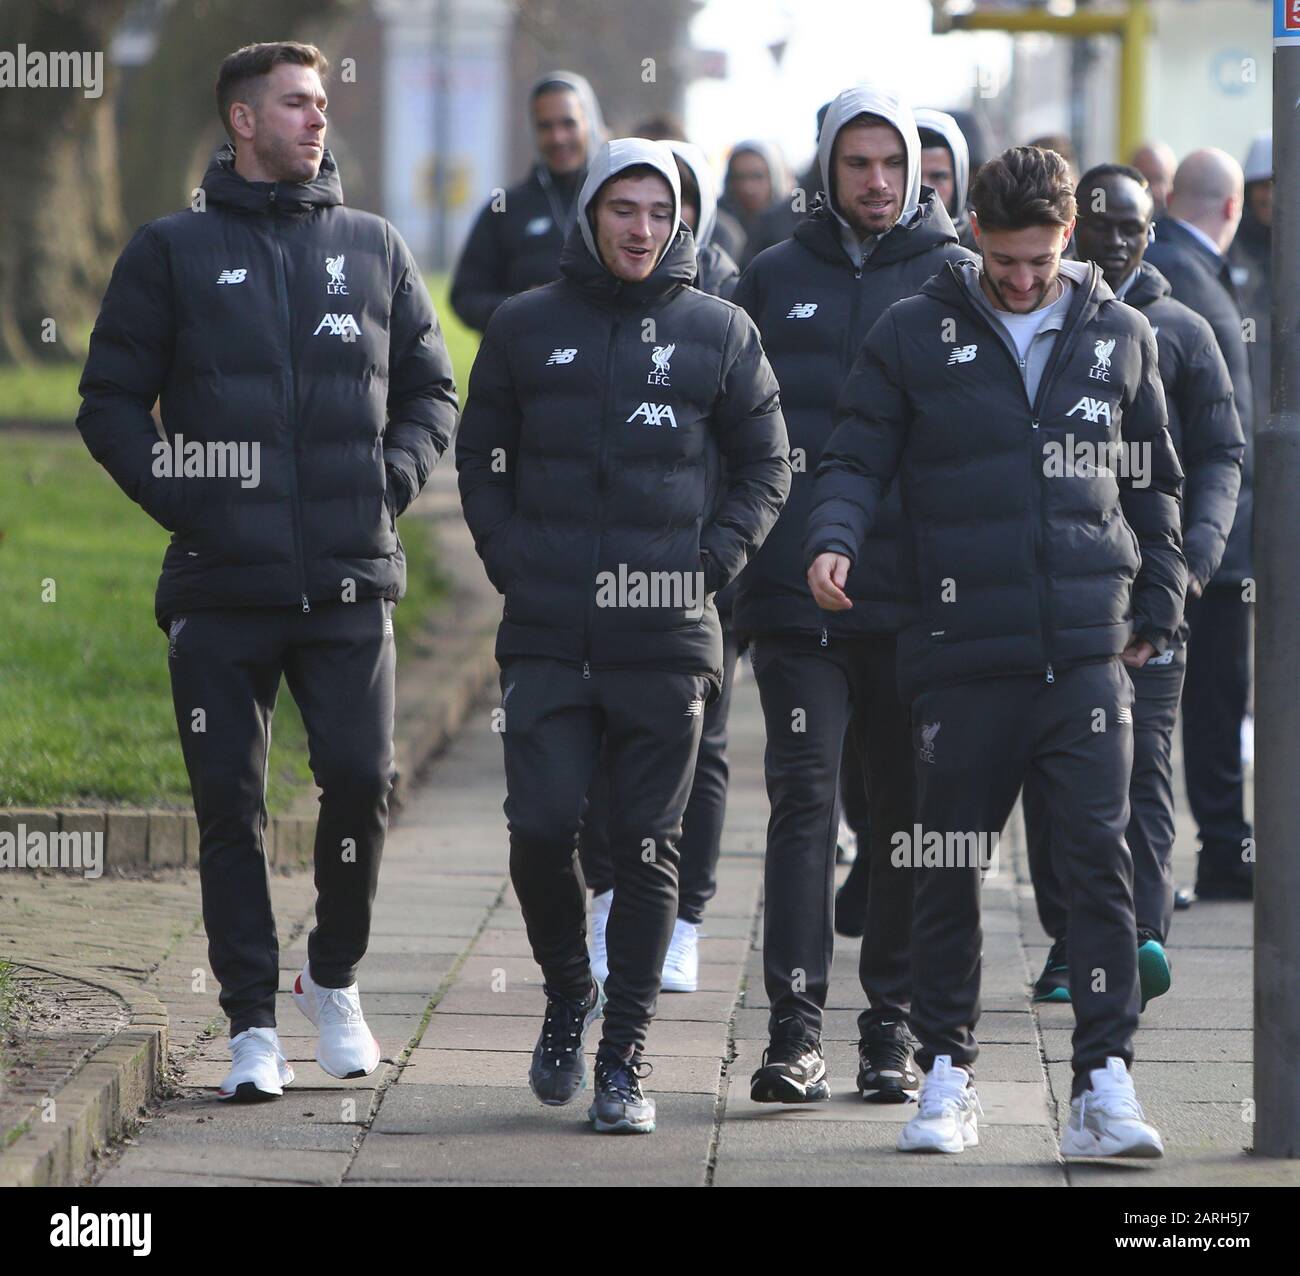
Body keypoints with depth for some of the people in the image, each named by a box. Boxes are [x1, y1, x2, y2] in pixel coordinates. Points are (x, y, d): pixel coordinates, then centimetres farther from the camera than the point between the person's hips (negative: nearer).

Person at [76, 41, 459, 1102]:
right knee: (230, 804, 0)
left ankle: (336, 978, 17)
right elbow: (111, 401, 6)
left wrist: (392, 479, 1)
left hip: (347, 577, 1)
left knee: (362, 778, -7)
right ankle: (253, 1025, 6)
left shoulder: (373, 247, 12)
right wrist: (177, 493, -7)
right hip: (222, 581, -1)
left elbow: (431, 390, 18)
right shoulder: (173, 251, 6)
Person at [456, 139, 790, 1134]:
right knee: (541, 828, -8)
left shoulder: (720, 333, 6)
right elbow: (482, 456, 15)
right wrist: (510, 561, 2)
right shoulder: (526, 328, 8)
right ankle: (568, 993, 19)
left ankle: (626, 1057, 6)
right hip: (546, 635, 1)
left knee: (648, 848, 0)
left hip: (667, 638, -1)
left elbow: (765, 468, 10)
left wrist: (707, 566, -2)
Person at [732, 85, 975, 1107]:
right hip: (798, 596, 0)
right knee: (804, 797, -9)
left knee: (911, 812, 6)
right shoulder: (775, 282, 9)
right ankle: (796, 1027, -12)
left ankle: (894, 1024, 15)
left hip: (919, 598, 0)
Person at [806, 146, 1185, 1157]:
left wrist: (1157, 609, 11)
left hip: (1088, 654, 0)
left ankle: (1106, 1084, -10)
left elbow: (1156, 484, 18)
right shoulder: (915, 335, 4)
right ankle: (947, 1074, 18)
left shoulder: (1119, 335, 11)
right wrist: (833, 539, -15)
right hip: (962, 648, 0)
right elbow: (858, 458, 4)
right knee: (949, 872, 6)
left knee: (1099, 855, -10)